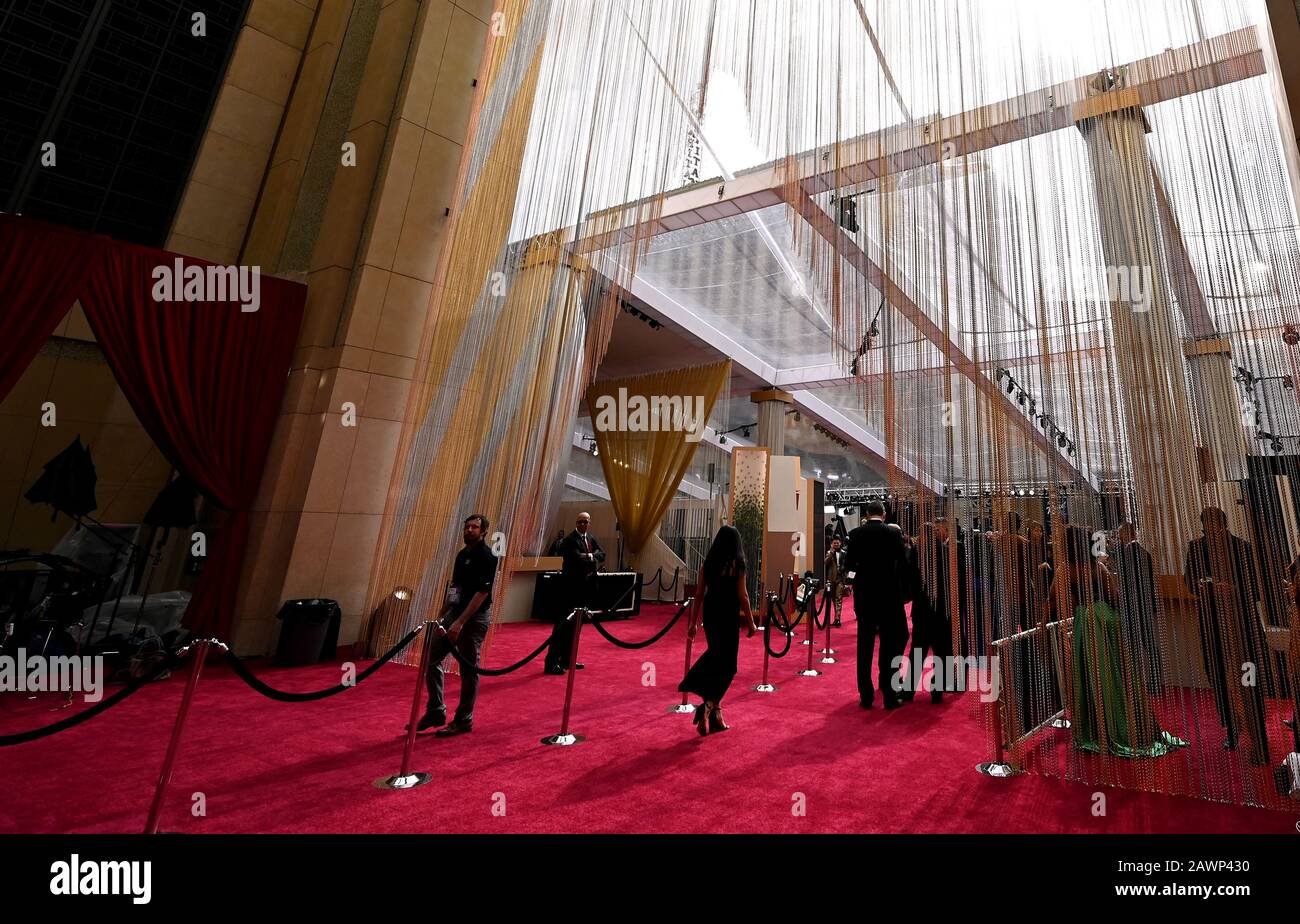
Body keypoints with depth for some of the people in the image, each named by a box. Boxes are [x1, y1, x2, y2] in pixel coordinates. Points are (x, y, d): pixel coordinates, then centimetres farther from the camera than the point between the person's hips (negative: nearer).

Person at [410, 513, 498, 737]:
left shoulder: (486, 556, -14)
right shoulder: (462, 554, 12)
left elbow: (482, 593, -20)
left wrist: (460, 622, -23)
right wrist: (441, 615, 17)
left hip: (474, 618, -9)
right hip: (454, 612, 9)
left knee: (469, 669, 2)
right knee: (432, 659, 8)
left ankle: (464, 720, 17)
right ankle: (435, 712, 21)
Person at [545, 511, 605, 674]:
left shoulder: (591, 538, 13)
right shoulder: (569, 540, -13)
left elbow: (602, 554, 6)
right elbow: (578, 559, -24)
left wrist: (589, 556, -11)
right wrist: (592, 561, -9)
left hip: (585, 588, 8)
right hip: (571, 587, -8)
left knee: (575, 624, 14)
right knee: (563, 623, -6)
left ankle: (566, 659, 24)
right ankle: (551, 662, 0)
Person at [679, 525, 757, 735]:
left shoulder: (707, 562, 4)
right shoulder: (737, 564, -7)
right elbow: (742, 595, -9)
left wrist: (694, 621, 11)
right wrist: (750, 621, -1)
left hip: (710, 615, 5)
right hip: (728, 616, -5)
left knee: (714, 657, 17)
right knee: (726, 664, 5)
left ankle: (714, 710, 20)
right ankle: (708, 705, -7)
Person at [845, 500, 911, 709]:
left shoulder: (855, 534, -2)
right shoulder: (894, 533, -5)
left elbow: (849, 565, 0)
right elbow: (903, 564, -5)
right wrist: (904, 592, 5)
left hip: (864, 596, 1)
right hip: (889, 595, -1)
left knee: (864, 645, 8)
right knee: (890, 645, 7)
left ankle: (866, 696, 11)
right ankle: (890, 695, 10)